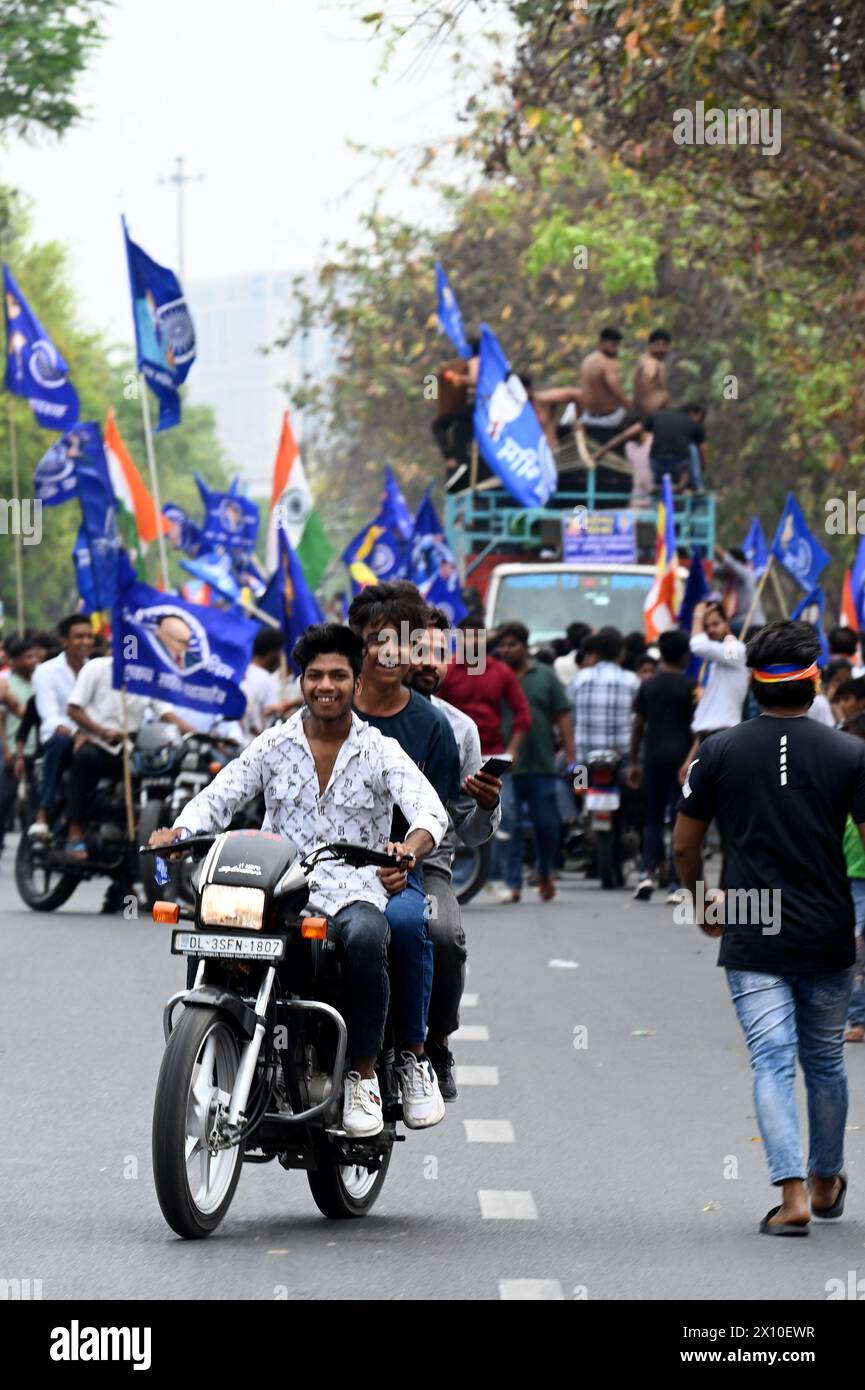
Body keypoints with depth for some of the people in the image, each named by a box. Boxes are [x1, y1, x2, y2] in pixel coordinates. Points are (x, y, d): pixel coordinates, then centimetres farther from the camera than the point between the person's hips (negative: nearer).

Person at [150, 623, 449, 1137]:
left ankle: (363, 1075, -22)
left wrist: (411, 847, -33)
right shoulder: (274, 746, 12)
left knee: (364, 937, -37)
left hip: (355, 893, -2)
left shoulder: (380, 751, 6)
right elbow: (219, 796, 5)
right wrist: (178, 831, -18)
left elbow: (430, 809, -8)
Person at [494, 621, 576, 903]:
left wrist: (571, 756, 2)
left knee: (547, 824, 7)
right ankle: (512, 882, -5)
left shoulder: (545, 676, 9)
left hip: (541, 766, 2)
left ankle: (544, 873, 31)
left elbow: (562, 717, 9)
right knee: (507, 825, -8)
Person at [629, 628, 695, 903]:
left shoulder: (648, 685, 5)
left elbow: (638, 725, 6)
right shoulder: (690, 686, -4)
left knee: (652, 819, 13)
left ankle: (647, 872, -7)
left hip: (653, 757, 3)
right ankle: (675, 885, -3)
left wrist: (633, 762, 12)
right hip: (681, 757, -3)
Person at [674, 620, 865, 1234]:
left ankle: (793, 1195, -15)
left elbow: (686, 844, 4)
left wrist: (702, 899, 23)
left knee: (772, 1062, -3)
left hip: (751, 939, -1)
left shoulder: (720, 752, -2)